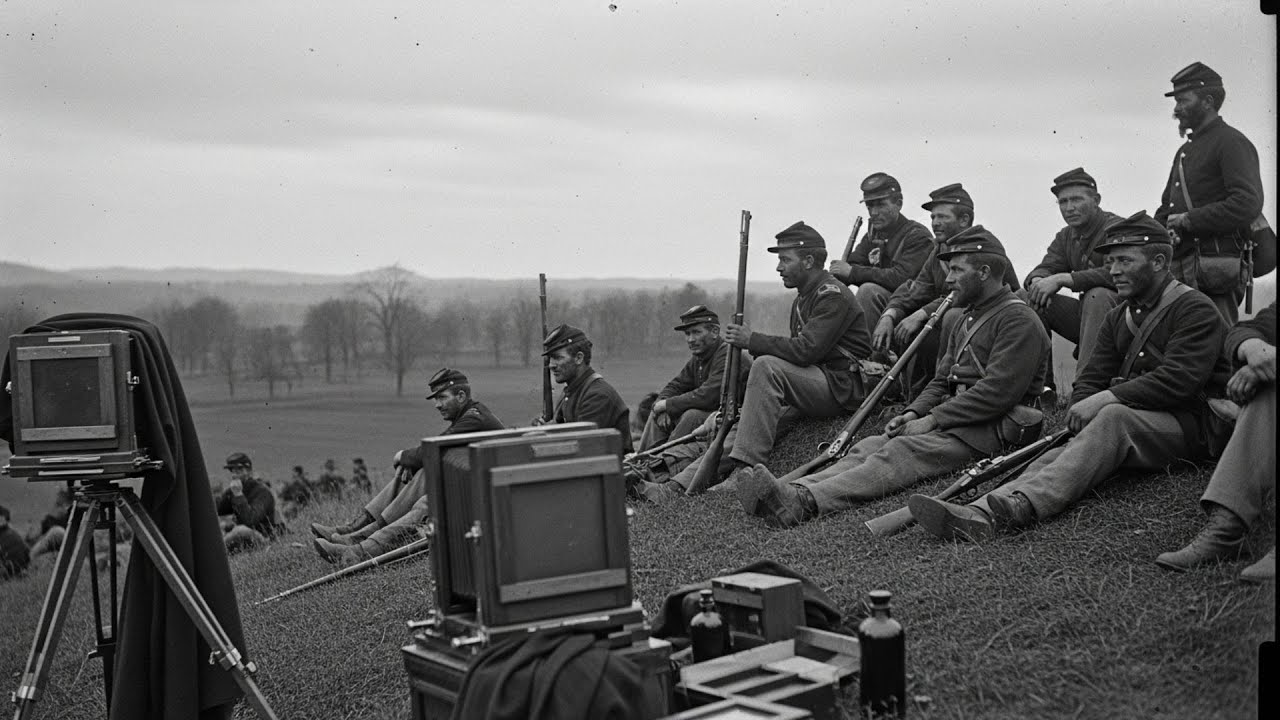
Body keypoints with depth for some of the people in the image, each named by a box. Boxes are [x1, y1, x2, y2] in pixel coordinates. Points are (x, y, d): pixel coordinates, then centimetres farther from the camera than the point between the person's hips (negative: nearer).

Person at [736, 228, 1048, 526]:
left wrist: (933, 419, -17)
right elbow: (941, 380, 22)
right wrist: (915, 412, 1)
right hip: (954, 420, 9)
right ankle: (794, 491, -37)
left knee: (901, 452, -31)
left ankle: (803, 503, -50)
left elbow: (998, 391, -18)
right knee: (869, 447, -16)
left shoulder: (1019, 320, -7)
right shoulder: (966, 320, 25)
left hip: (993, 429, -9)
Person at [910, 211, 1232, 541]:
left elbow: (1179, 380, -18)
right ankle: (982, 511, -49)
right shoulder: (1118, 317, 20)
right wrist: (1081, 410, -8)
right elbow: (1091, 378, 15)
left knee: (1114, 417, -36)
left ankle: (1021, 505, -56)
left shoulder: (1195, 309, -4)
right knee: (1059, 454, -23)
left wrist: (1107, 398, -23)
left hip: (1189, 423, -6)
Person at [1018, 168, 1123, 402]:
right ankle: (1041, 387, -8)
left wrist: (1061, 279, -32)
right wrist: (1038, 281, -25)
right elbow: (1045, 268, 3)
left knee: (1097, 295, -38)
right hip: (1084, 313, 7)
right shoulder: (1065, 237, 12)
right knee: (1024, 297, -4)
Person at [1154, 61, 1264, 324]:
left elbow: (1248, 204, -19)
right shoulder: (1185, 150, 23)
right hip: (1181, 268, 8)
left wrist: (1188, 221, -14)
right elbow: (1166, 209, 28)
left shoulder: (1231, 142, -5)